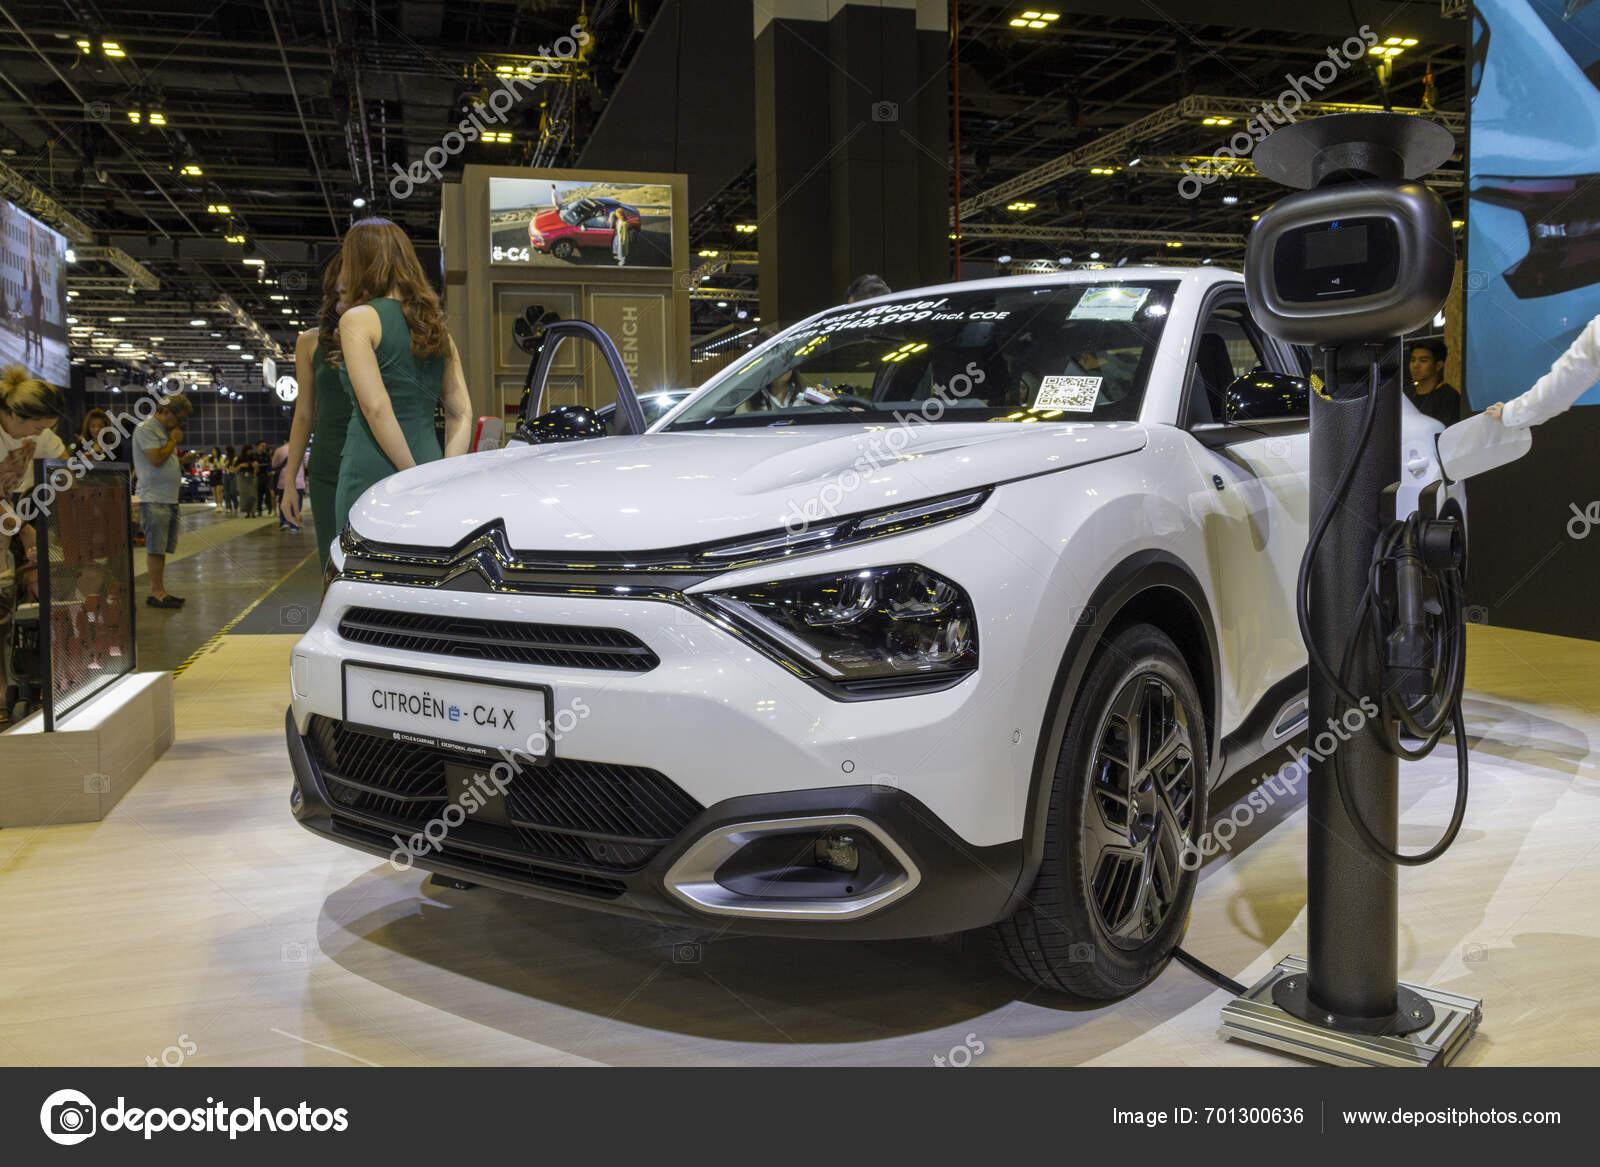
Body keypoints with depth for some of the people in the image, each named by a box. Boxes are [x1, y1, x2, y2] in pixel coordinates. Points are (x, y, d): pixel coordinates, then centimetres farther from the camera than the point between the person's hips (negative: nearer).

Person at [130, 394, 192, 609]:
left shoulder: (165, 430, 21)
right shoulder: (146, 428, -8)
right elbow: (156, 459, -18)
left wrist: (182, 461, 10)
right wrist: (173, 440, -7)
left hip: (169, 498, 9)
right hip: (154, 500, -9)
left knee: (161, 548, 11)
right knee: (155, 548, -7)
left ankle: (156, 591, 15)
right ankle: (157, 592, -4)